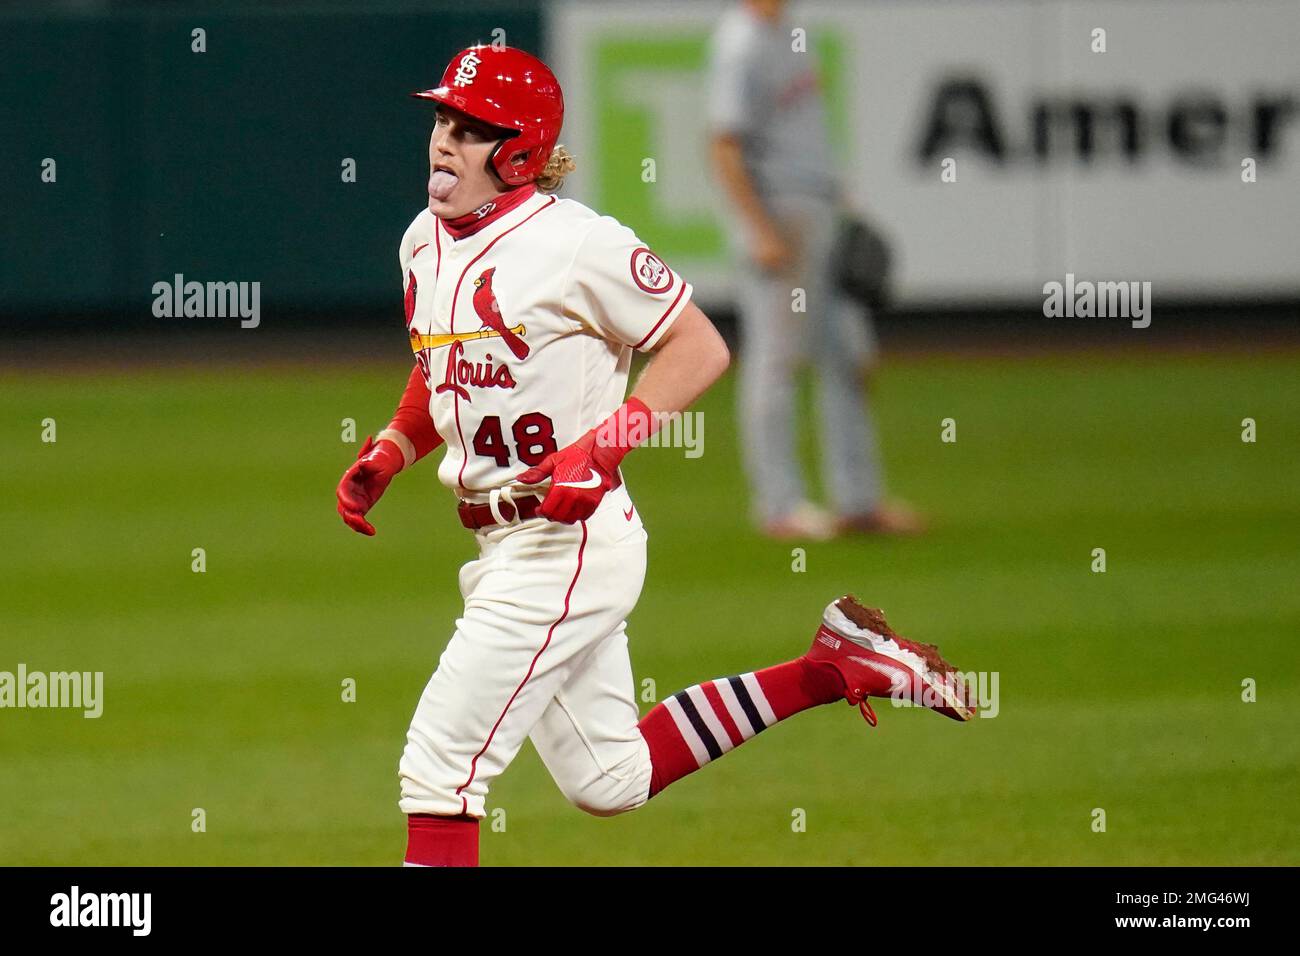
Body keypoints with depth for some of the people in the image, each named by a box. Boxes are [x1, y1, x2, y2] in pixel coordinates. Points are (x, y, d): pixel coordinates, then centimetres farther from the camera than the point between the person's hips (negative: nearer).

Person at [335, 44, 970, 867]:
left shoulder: (573, 243, -16)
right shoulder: (425, 243, 9)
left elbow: (701, 349, -13)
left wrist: (603, 446, -23)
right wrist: (386, 456, 8)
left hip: (567, 544, -9)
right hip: (499, 549, 9)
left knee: (439, 762, -12)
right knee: (610, 781, 18)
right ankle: (835, 667, 26)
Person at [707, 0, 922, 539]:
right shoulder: (741, 45, -15)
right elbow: (723, 146, -19)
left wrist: (838, 200, 18)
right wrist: (762, 231, -23)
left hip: (820, 212, 10)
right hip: (777, 216, -10)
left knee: (848, 355, 10)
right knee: (776, 360, -3)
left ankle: (858, 501, 14)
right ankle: (779, 505, 1)